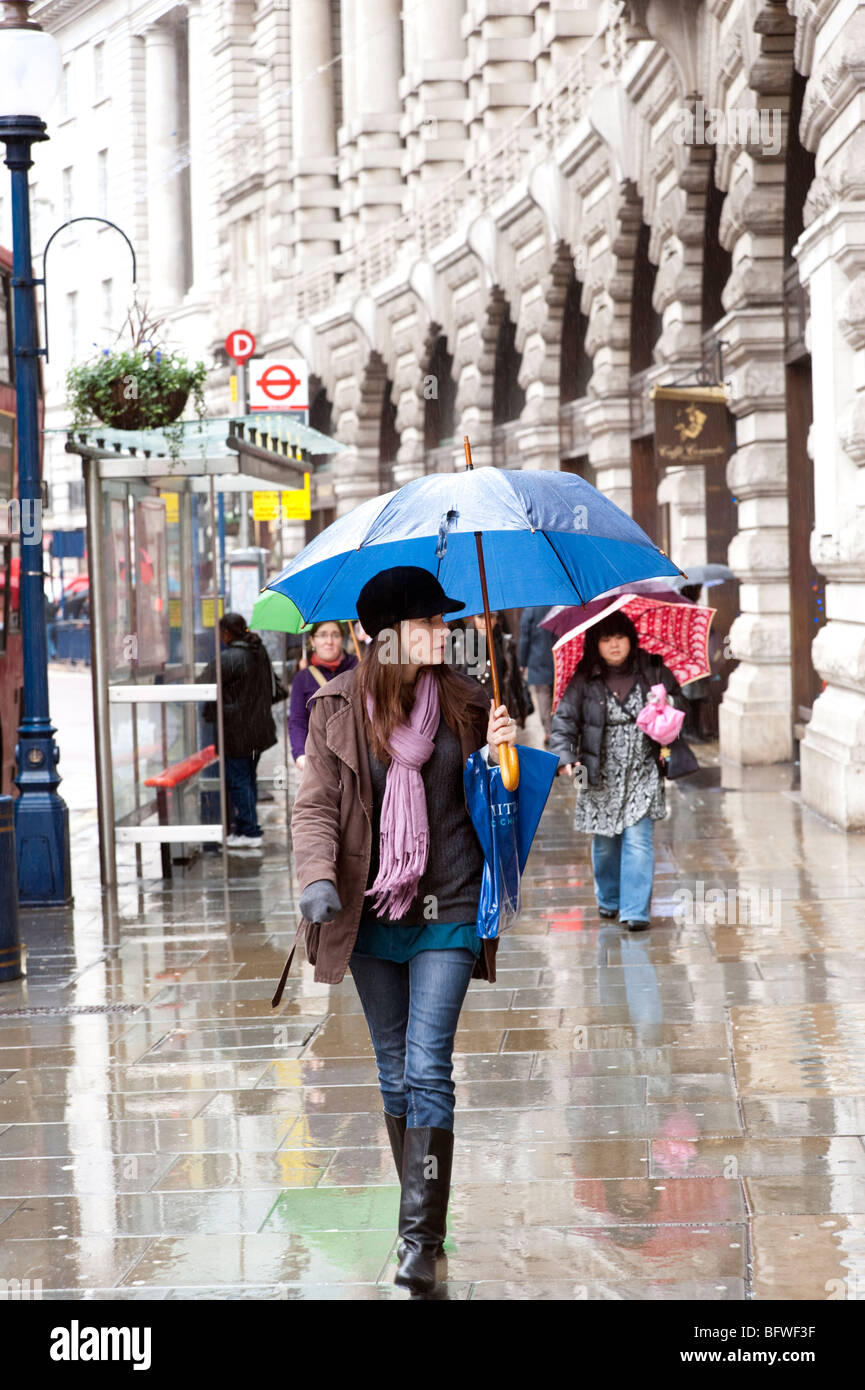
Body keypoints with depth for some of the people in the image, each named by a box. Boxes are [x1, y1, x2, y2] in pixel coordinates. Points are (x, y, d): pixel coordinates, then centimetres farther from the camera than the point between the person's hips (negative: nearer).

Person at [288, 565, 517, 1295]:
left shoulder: (464, 702, 0)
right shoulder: (339, 707, -2)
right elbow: (316, 804, -2)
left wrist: (500, 754, -11)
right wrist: (318, 876, -18)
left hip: (447, 909, -1)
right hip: (371, 910, 2)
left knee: (427, 1070, -9)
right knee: (394, 1072, 12)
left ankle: (421, 1240, -8)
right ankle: (421, 1213, 27)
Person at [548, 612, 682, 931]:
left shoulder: (653, 671, 0)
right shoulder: (584, 681, -3)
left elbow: (677, 703, 14)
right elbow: (564, 719, -3)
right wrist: (565, 757, -16)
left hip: (643, 773, -1)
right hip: (601, 777, 1)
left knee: (638, 840, -9)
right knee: (604, 843, 11)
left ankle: (636, 911, -7)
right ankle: (609, 900, 34)